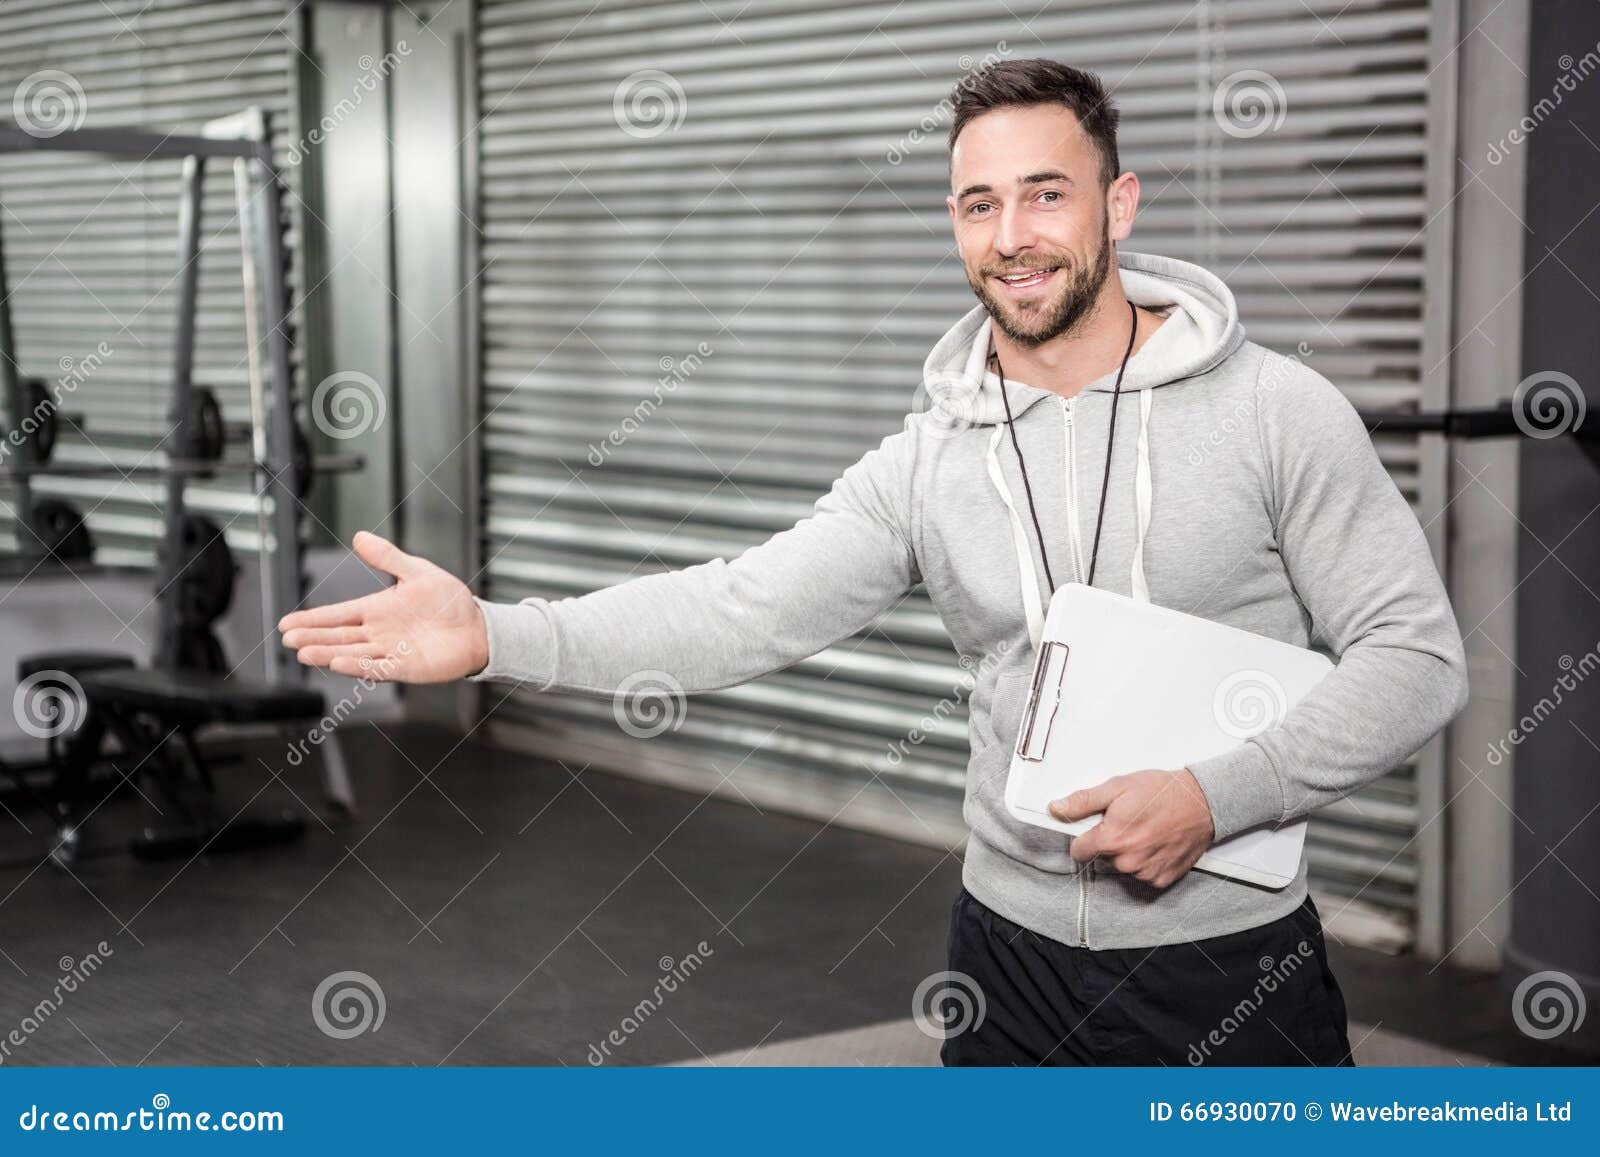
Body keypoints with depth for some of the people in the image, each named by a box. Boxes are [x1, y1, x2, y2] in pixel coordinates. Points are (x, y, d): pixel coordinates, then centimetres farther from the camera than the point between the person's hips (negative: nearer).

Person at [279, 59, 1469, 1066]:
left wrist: (1217, 796, -21)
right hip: (1014, 956, 3)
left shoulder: (1277, 412, -9)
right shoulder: (927, 464, 0)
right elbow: (744, 610, -8)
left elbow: (1417, 654, -8)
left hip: (1231, 969, -3)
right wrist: (494, 636, -20)